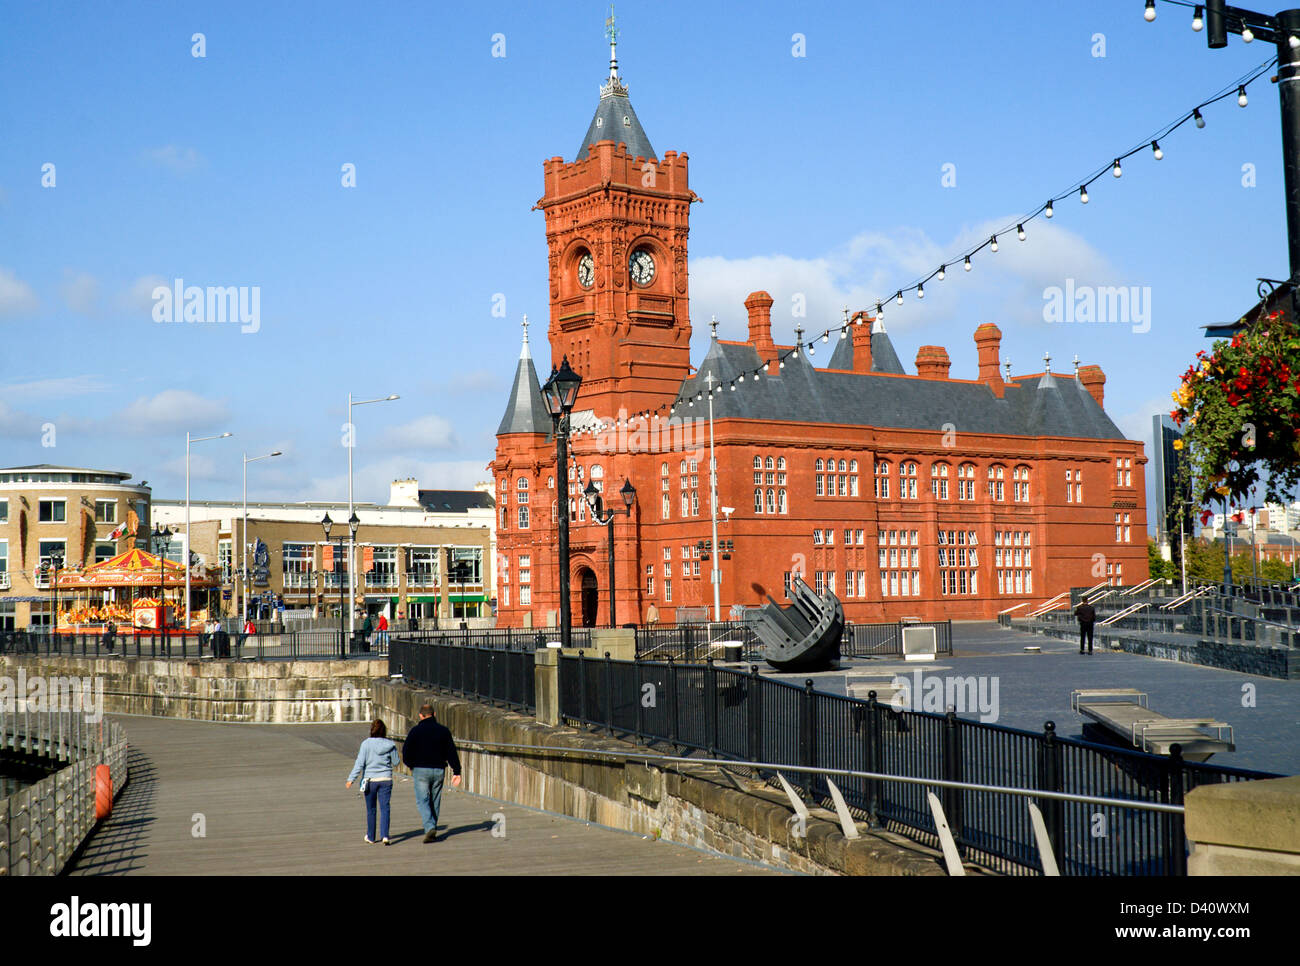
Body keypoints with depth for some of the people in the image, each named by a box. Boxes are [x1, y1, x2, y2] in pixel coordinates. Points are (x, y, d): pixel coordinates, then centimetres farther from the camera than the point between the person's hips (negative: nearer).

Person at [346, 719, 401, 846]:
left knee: (371, 810, 12)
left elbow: (360, 763, -12)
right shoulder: (390, 745, -3)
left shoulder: (366, 744, -9)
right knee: (385, 808, 0)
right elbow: (395, 763, 7)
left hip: (370, 779, -1)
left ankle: (370, 837, 22)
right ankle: (385, 835, -16)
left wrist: (351, 779, -9)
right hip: (386, 779, 1)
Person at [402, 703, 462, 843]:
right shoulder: (444, 731, 3)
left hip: (421, 770, -3)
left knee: (422, 801, -4)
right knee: (435, 801, 13)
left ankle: (430, 827, -23)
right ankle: (432, 831, 18)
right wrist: (457, 771, 3)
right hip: (439, 770, 3)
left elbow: (406, 752, -4)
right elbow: (452, 752, 1)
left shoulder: (415, 731, -5)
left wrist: (411, 765, 14)